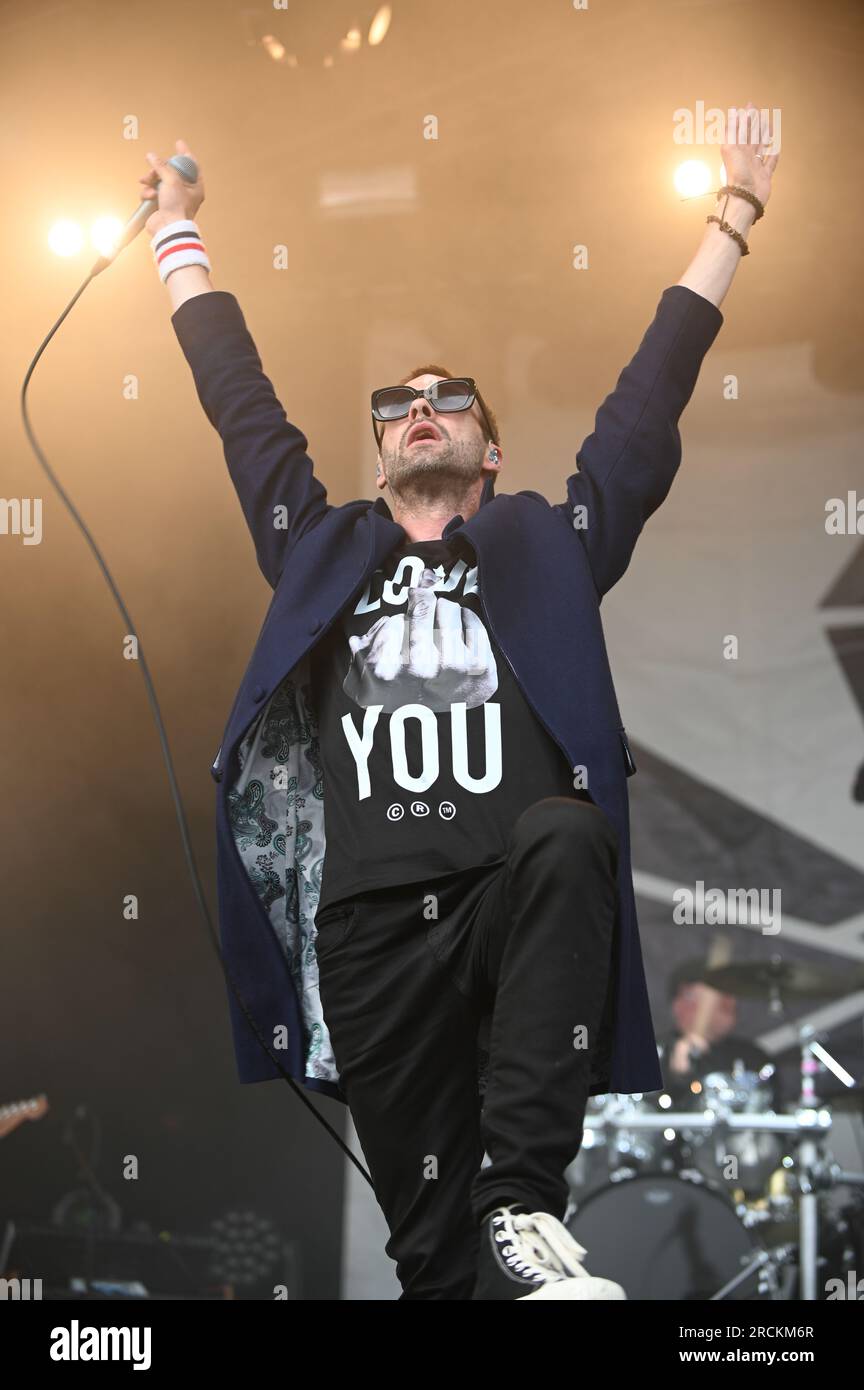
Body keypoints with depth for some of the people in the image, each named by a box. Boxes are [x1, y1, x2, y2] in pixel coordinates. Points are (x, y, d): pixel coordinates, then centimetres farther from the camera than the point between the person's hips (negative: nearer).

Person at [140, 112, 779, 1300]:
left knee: (565, 835, -37)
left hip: (521, 897, -2)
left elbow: (650, 399, 21)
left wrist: (733, 217, 24)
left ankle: (524, 1203, -36)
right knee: (430, 1244, -3)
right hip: (373, 926, 2)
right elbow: (238, 396, 29)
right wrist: (179, 231, 35)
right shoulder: (323, 552, 23)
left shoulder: (549, 548, 19)